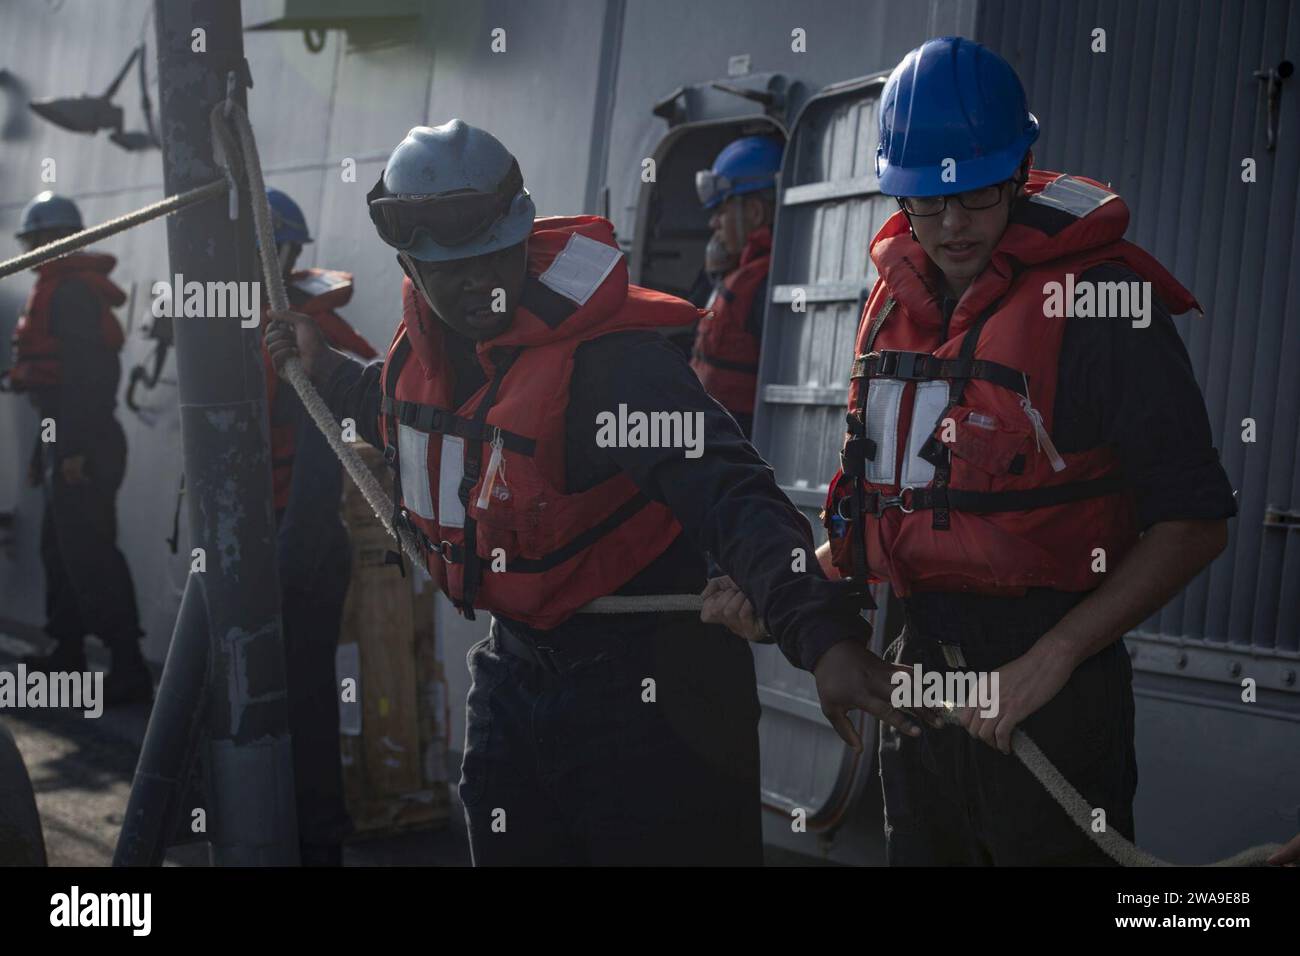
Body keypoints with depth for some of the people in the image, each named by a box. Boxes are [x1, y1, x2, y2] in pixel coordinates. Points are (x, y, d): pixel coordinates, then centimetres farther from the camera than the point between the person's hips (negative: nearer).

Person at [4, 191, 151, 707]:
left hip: (82, 445, -10)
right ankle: (68, 651, 31)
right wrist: (44, 452, 24)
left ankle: (130, 668, -13)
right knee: (61, 547, 18)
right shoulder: (59, 289, 20)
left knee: (89, 553, -12)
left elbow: (84, 372, -22)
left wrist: (75, 447, -27)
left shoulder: (71, 291, -12)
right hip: (67, 441, 10)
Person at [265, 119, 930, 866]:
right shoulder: (421, 348, 1)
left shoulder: (610, 355, -25)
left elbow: (733, 499, -35)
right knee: (506, 846, 21)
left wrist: (823, 634, -47)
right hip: (515, 668, 8)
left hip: (642, 686, -7)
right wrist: (324, 368, 24)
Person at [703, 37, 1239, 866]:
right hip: (920, 669, 7)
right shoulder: (898, 297, 9)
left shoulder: (1101, 297, -13)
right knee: (920, 850, 18)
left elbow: (1194, 520, -14)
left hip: (1051, 682, -6)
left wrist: (1052, 659, -20)